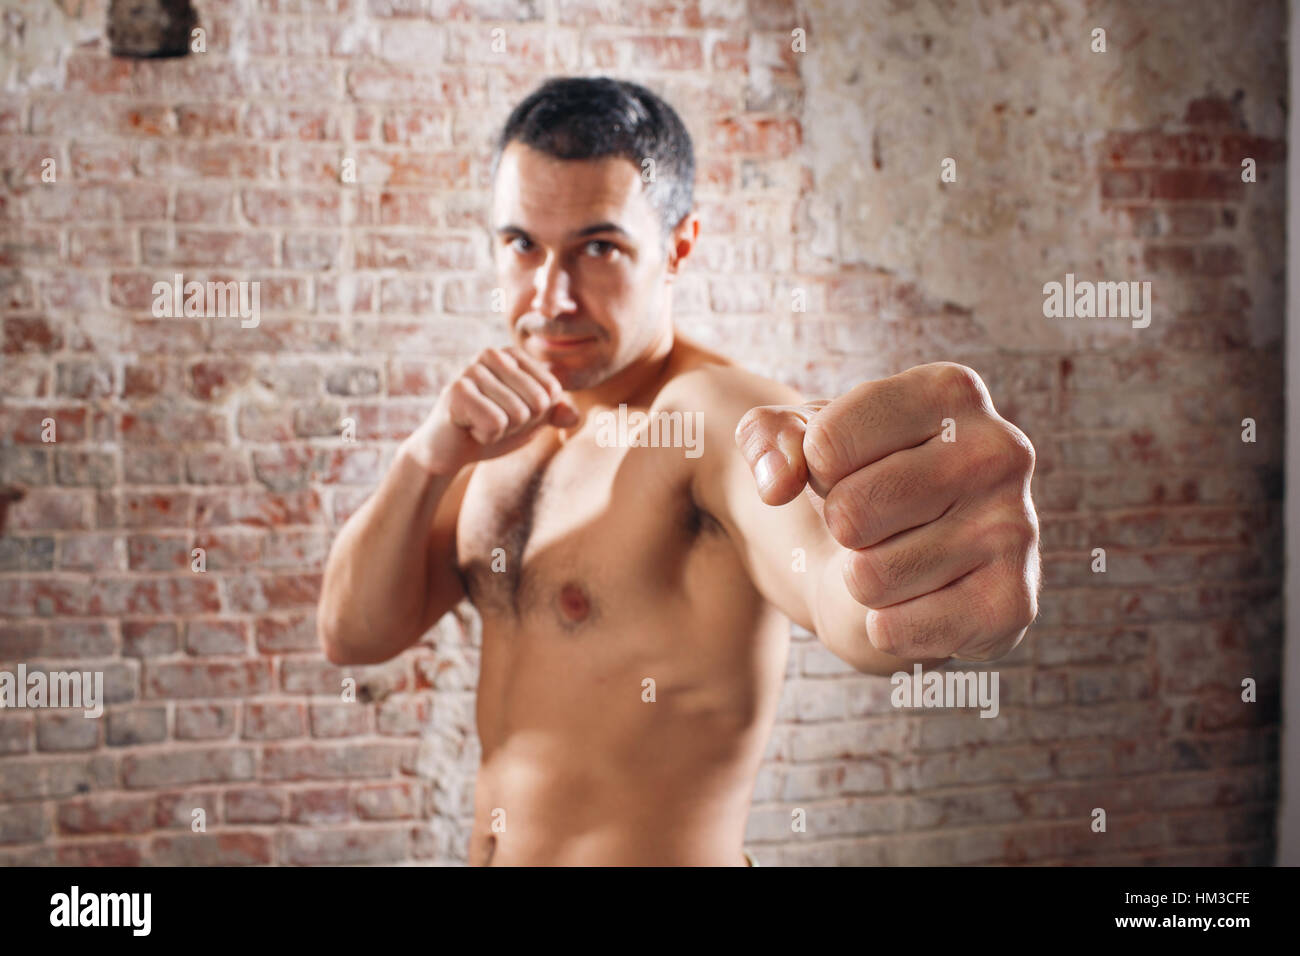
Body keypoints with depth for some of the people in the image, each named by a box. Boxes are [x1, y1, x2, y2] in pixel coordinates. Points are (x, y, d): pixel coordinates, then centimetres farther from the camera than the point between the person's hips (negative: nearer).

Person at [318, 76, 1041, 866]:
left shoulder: (718, 417, -22)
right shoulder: (521, 430, 1)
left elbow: (842, 584, -43)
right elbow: (354, 634, -2)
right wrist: (428, 460, -18)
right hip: (495, 847, 7)